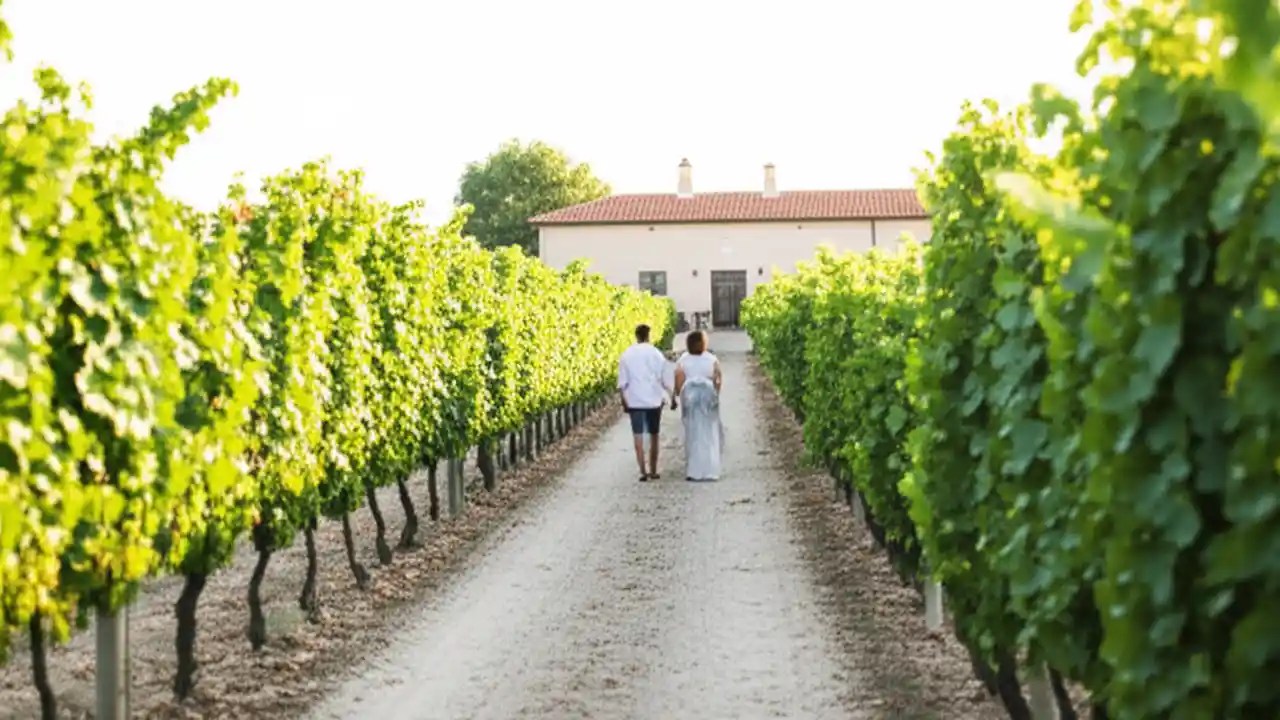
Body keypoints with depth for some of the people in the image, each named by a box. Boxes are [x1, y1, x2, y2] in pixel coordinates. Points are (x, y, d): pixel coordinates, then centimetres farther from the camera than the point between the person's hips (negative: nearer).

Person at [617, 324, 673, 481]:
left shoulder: (627, 355, -1)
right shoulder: (656, 354, -3)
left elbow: (622, 383, -3)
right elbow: (664, 380, -1)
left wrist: (624, 402, 7)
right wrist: (672, 393, 15)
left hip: (634, 402, 0)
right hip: (654, 401, 1)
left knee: (638, 437, 1)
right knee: (653, 436, 12)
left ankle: (643, 471, -7)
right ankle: (653, 471, 18)